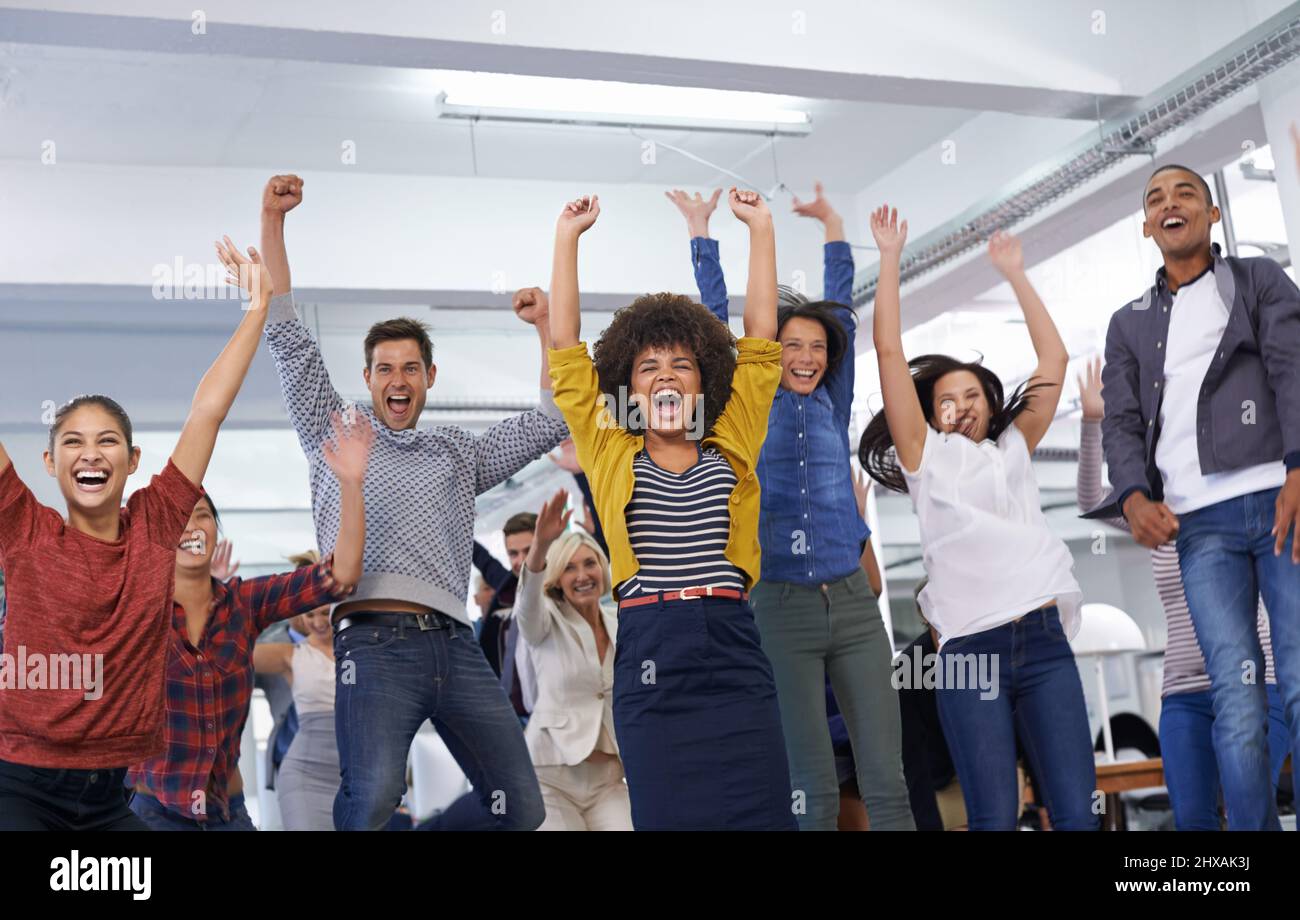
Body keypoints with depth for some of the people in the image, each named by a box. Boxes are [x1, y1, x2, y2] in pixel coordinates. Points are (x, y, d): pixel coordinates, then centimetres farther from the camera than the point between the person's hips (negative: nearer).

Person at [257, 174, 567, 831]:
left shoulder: (459, 454, 25)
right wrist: (273, 220, 8)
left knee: (520, 806, -2)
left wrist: (546, 325, 20)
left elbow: (551, 420, 25)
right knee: (373, 796, -29)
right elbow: (286, 335, 13)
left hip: (456, 645, 4)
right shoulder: (335, 432, 18)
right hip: (375, 641, -4)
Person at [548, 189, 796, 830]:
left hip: (736, 655, 1)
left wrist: (761, 228, 15)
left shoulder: (731, 451, 12)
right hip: (651, 657, -1)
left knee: (763, 814, -2)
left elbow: (760, 338, 13)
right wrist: (567, 236, 12)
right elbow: (565, 346, 10)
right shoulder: (611, 456, 10)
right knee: (667, 815, 3)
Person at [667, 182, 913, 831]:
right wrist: (701, 230, 9)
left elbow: (842, 309, 16)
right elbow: (716, 316, 5)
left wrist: (833, 225, 21)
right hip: (783, 608, -3)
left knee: (886, 782, -1)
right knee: (815, 791, -2)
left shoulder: (832, 404, 12)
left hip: (854, 605, 3)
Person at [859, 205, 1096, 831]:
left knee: (1076, 812, -5)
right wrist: (890, 259, 10)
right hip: (969, 651, -2)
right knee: (994, 819, -8)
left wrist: (1015, 274, 22)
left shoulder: (1014, 449, 22)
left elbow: (1054, 359, 20)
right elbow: (889, 353, 8)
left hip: (1044, 640, 3)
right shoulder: (926, 457, 13)